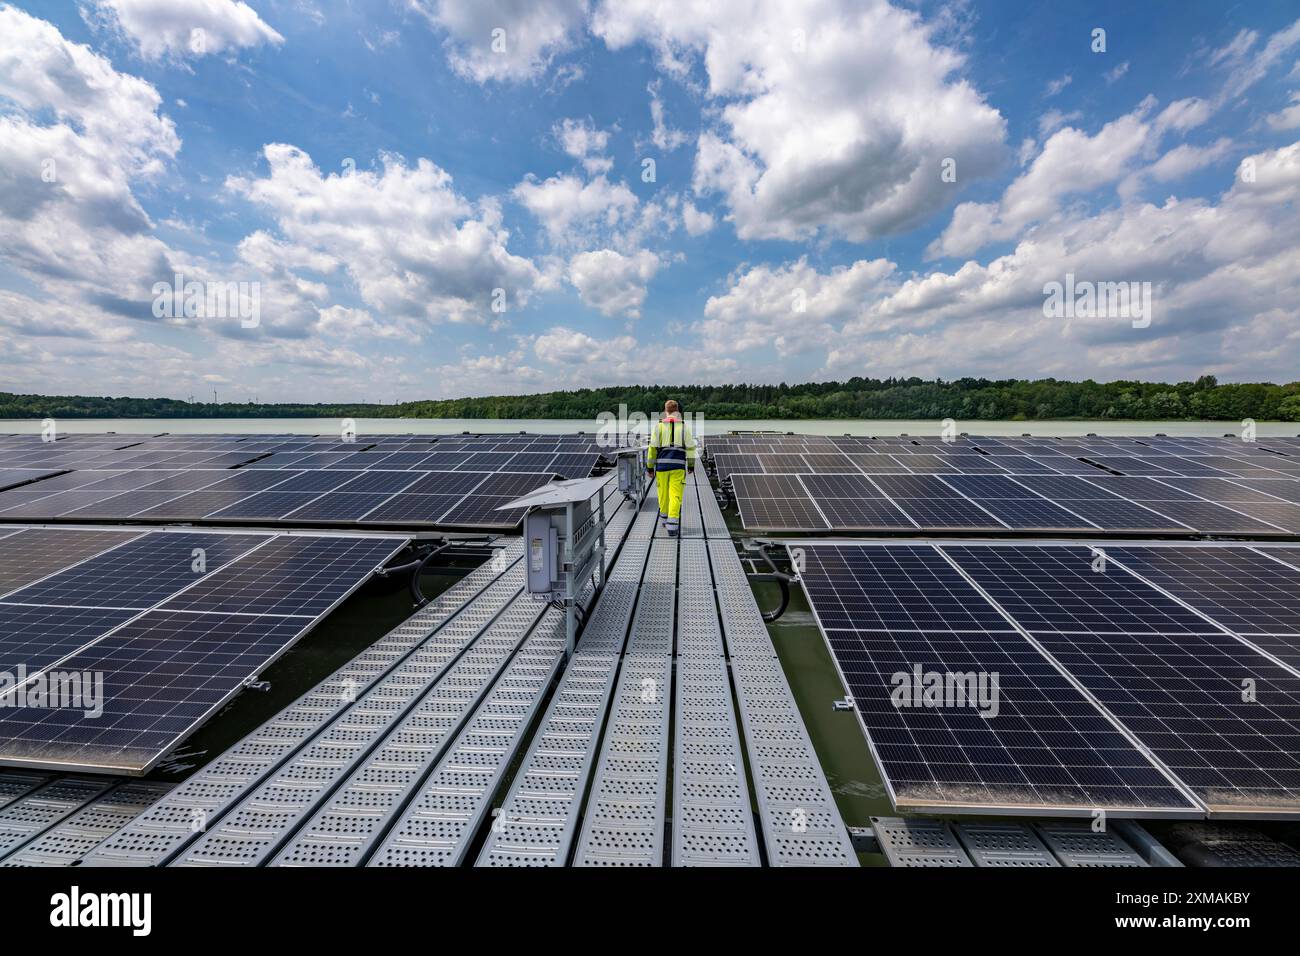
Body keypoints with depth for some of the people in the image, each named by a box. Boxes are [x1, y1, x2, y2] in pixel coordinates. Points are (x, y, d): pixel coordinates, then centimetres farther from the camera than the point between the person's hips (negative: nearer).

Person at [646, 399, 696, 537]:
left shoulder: (658, 425, 0)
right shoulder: (684, 426, 3)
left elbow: (653, 447, -3)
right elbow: (690, 447, 3)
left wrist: (650, 467, 3)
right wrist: (691, 465, 15)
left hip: (662, 464, 1)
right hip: (678, 466, -1)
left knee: (664, 493, 18)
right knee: (675, 496, -2)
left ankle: (664, 519, 36)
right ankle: (671, 527, -12)